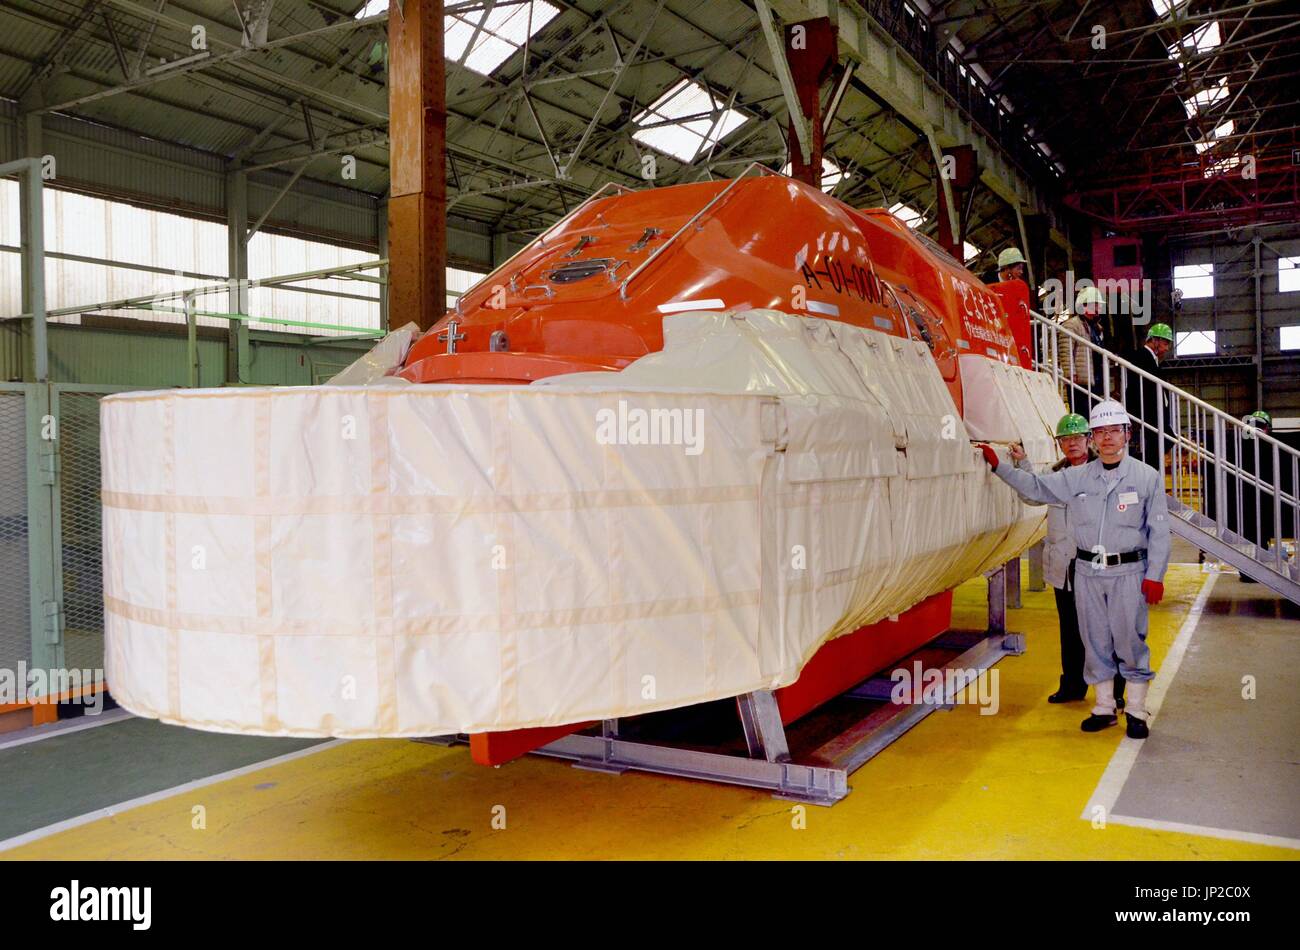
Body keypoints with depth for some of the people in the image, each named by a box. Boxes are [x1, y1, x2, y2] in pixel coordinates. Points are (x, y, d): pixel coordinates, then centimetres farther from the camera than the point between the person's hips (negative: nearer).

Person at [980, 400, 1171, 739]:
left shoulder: (1147, 477, -1)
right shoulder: (1075, 478, 6)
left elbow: (1158, 531, -1)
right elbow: (1035, 487, 14)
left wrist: (1155, 576, -6)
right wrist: (998, 466, 7)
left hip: (1128, 572, -3)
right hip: (1087, 571, 3)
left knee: (1130, 640, 1)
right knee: (1095, 641, 9)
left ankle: (1136, 712, 14)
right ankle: (1104, 708, 22)